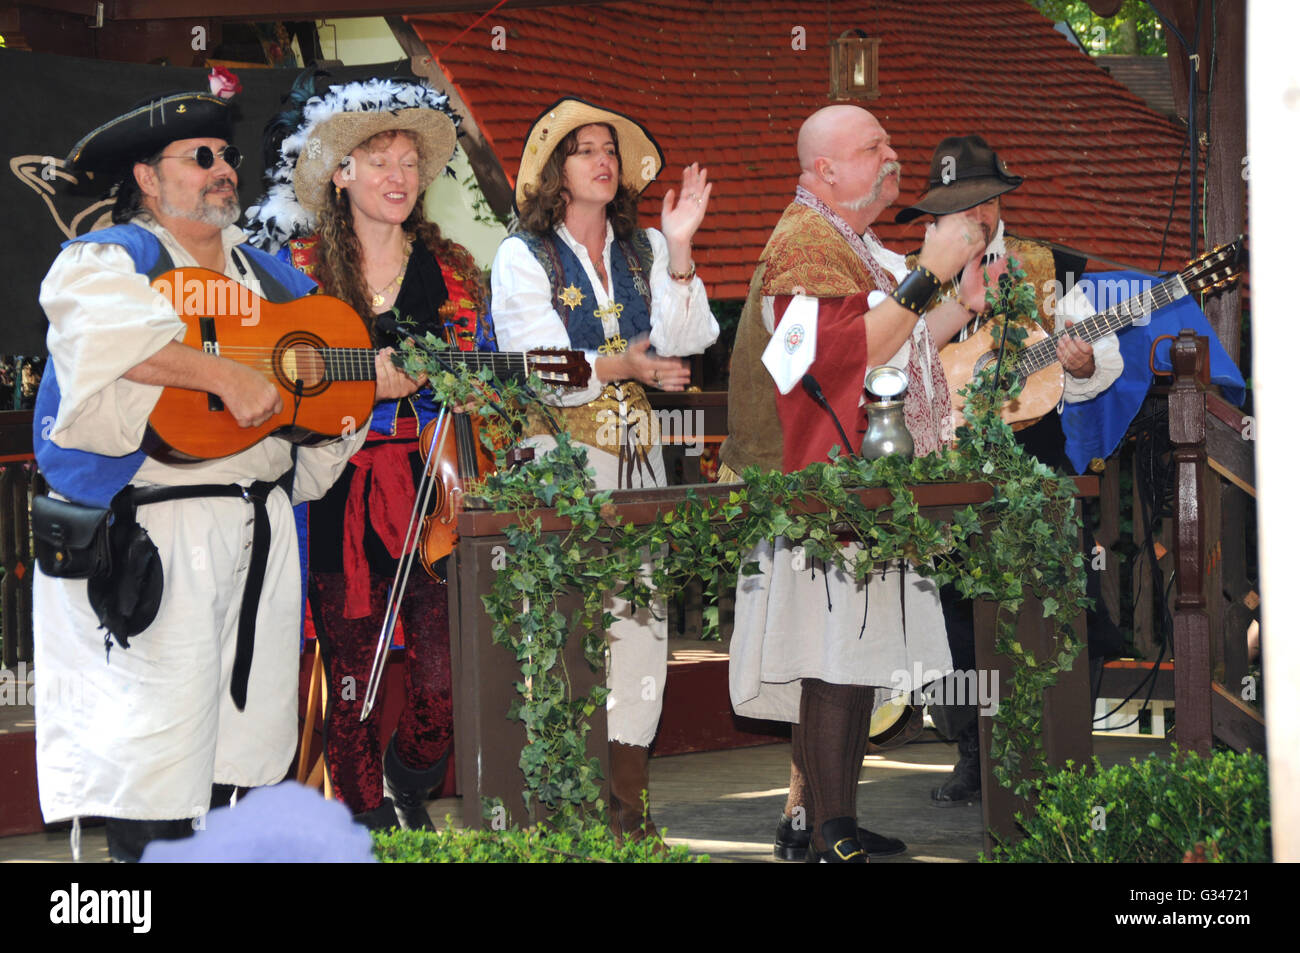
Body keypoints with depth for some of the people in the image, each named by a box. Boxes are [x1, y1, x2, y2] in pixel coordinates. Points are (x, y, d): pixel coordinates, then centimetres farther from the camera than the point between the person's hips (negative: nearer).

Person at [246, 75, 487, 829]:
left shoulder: (451, 271, 11)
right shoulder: (298, 268, 5)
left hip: (434, 492, 2)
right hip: (339, 498, -2)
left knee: (447, 676, -4)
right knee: (351, 682, 0)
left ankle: (407, 790, 23)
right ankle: (371, 824, 16)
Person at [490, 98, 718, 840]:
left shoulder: (644, 250, 13)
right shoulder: (524, 257, 0)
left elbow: (687, 341, -1)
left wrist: (679, 249, -10)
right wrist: (620, 367, -24)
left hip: (635, 455, 4)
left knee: (641, 613, 0)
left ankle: (628, 803, 6)